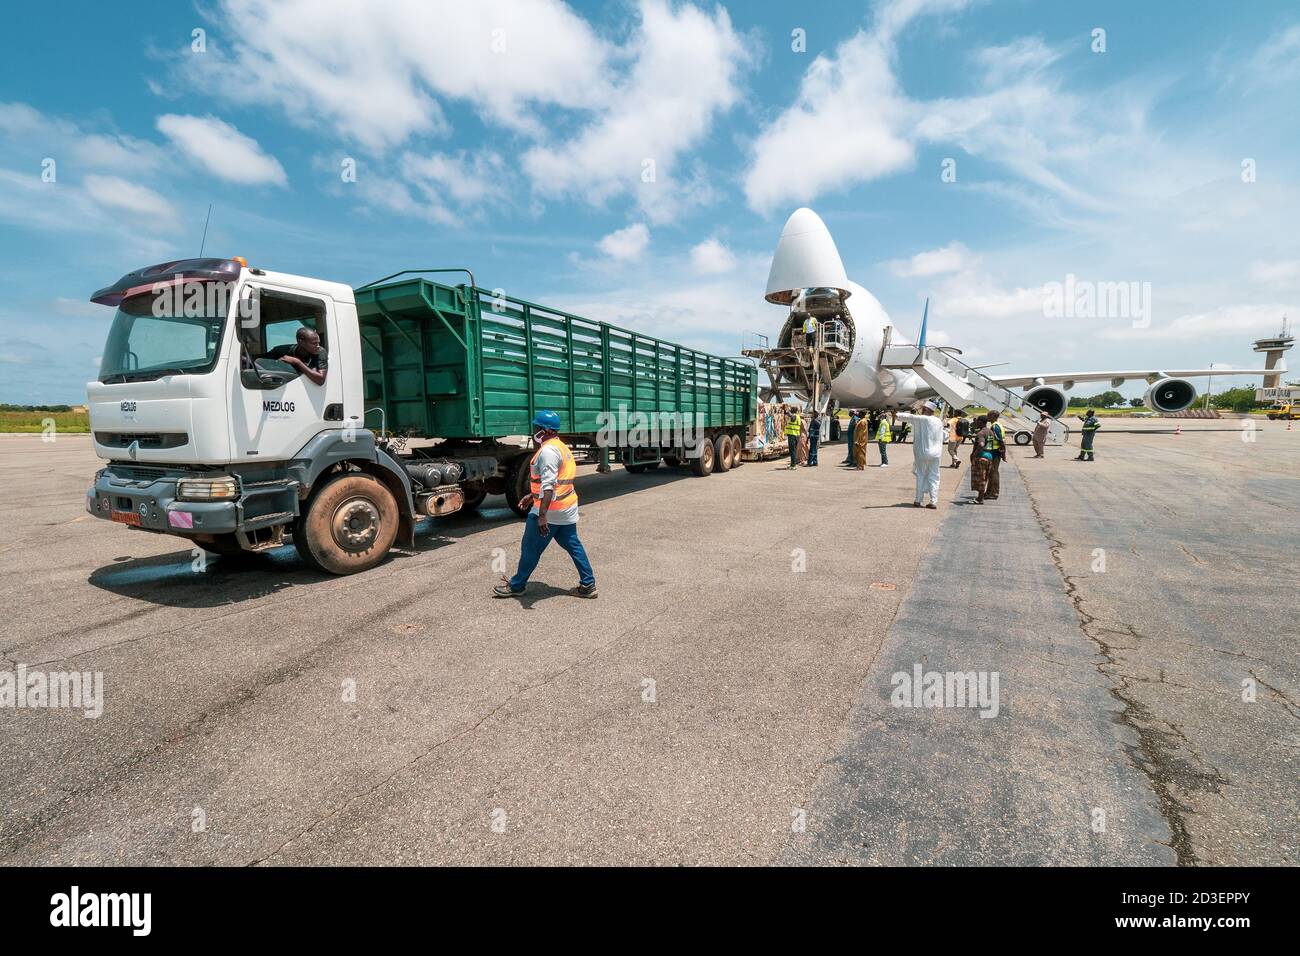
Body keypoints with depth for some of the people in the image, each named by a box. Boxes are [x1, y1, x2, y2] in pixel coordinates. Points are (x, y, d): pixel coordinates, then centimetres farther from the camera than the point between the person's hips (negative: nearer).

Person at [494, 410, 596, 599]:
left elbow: (548, 486, -26)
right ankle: (588, 584, 15)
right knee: (573, 544, 14)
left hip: (549, 509, -9)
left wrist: (542, 515, -29)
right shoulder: (562, 447, 14)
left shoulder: (548, 451, -18)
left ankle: (516, 586, 20)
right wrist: (532, 495, 28)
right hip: (567, 509, 9)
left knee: (530, 549, 5)